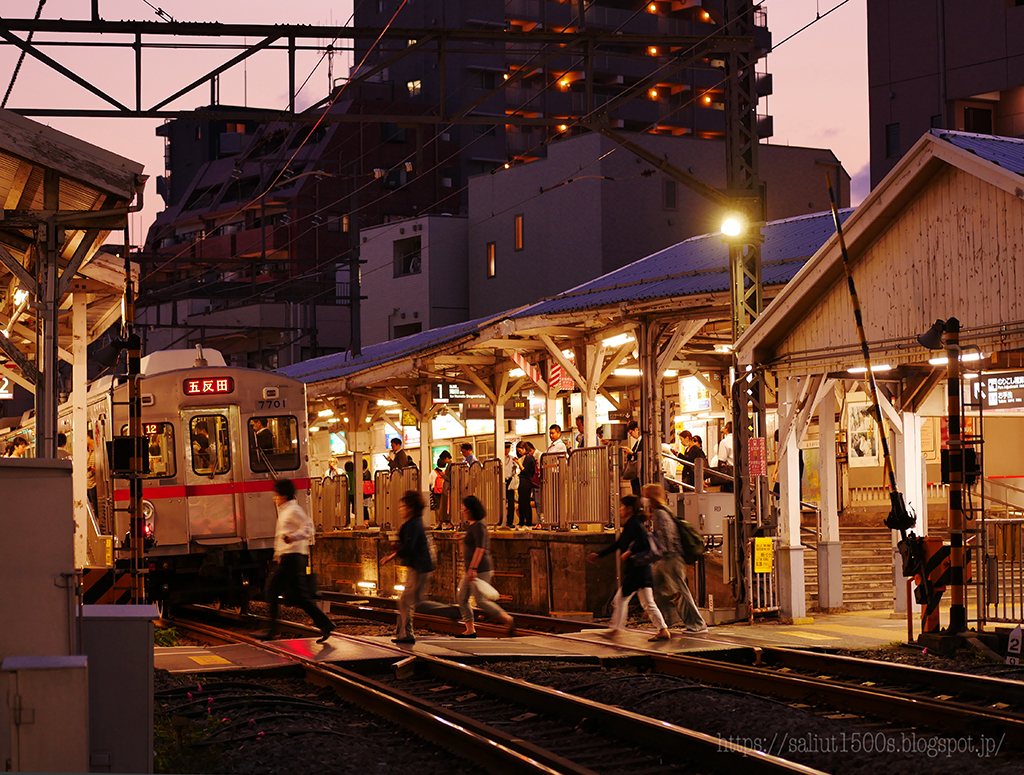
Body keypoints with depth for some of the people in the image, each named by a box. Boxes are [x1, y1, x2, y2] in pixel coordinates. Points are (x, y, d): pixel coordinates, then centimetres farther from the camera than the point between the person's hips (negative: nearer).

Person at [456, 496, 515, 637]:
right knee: (461, 597, 7)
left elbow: (480, 549, -22)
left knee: (480, 600, -10)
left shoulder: (478, 526, -14)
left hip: (480, 569, -10)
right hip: (473, 569, 10)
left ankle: (507, 619, -1)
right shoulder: (473, 525, 16)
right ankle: (470, 630, 9)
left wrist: (473, 569, -27)